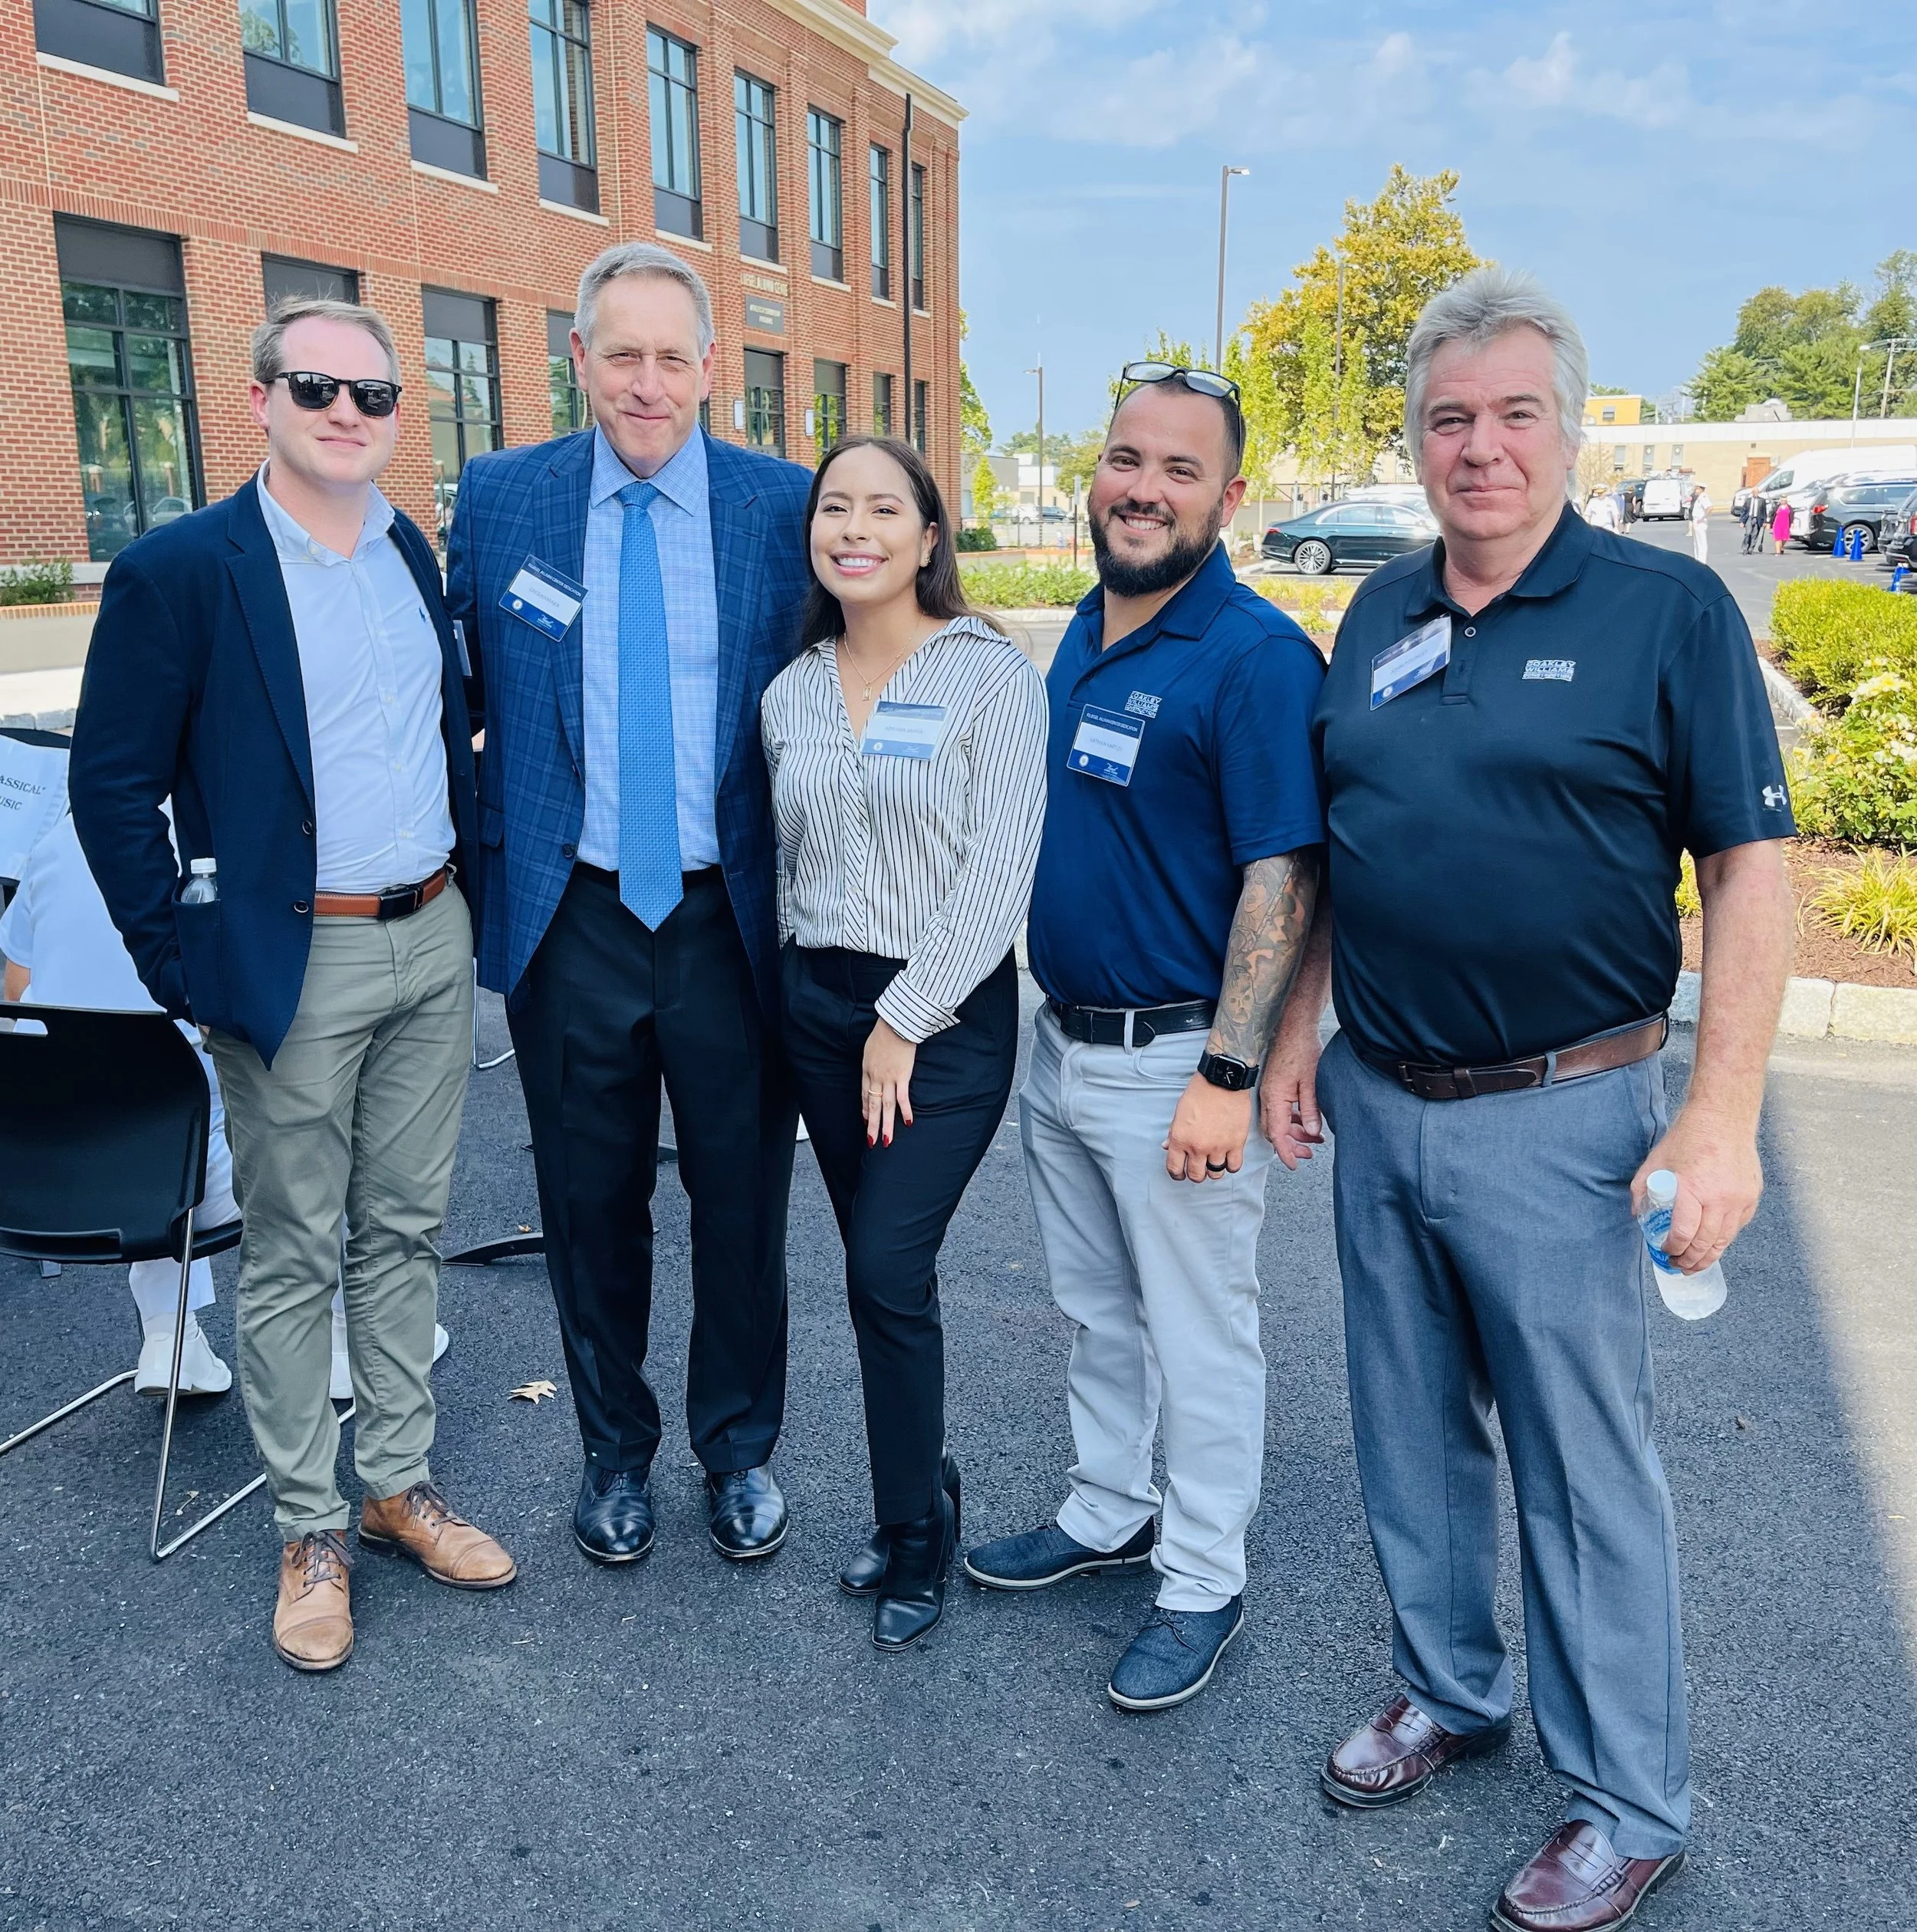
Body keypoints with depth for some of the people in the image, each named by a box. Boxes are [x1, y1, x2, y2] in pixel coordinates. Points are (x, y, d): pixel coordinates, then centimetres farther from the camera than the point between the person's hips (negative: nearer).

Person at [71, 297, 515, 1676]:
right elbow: (113, 786, -8)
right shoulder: (181, 570, -10)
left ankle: (401, 1485, 31)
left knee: (405, 1227, 15)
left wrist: (470, 871, 10)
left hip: (433, 943, 5)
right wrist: (183, 967, -11)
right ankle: (310, 1533, 24)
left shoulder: (415, 554, 8)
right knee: (294, 1257, 7)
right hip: (295, 966, -5)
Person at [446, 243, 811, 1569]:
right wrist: (483, 864, 2)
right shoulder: (499, 499, 0)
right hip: (570, 918, 1)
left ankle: (740, 1449, 35)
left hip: (735, 918, 0)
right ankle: (616, 1451, 37)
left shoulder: (787, 505, -3)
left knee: (744, 1203, 13)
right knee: (593, 1208, 14)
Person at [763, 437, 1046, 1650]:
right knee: (877, 1271, 12)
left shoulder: (992, 673, -9)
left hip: (947, 1012, -5)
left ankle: (918, 1538, 14)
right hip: (820, 1004, 5)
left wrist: (907, 1018, -14)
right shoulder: (793, 693, 8)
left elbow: (998, 871, -14)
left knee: (889, 1272, -7)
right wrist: (815, 987, 8)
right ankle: (917, 1501, 29)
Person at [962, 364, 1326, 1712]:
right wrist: (1048, 1014, 16)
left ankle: (1205, 1584, 26)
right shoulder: (1082, 636, 8)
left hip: (1176, 1066, -8)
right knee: (1095, 1310, 22)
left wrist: (1227, 1077, -24)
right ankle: (1107, 1514, 41)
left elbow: (1282, 880, -20)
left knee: (1199, 1338, 8)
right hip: (1062, 1045, 8)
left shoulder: (1255, 658, -17)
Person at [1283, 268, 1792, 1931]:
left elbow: (1749, 870, -10)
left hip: (1557, 1119, -5)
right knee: (1413, 1432, 18)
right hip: (1376, 1105, 6)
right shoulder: (1378, 615, 7)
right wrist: (1298, 1037, 12)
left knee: (1584, 1467, 7)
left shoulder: (1669, 610, -8)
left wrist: (1722, 1119, -17)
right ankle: (1451, 1689, 41)